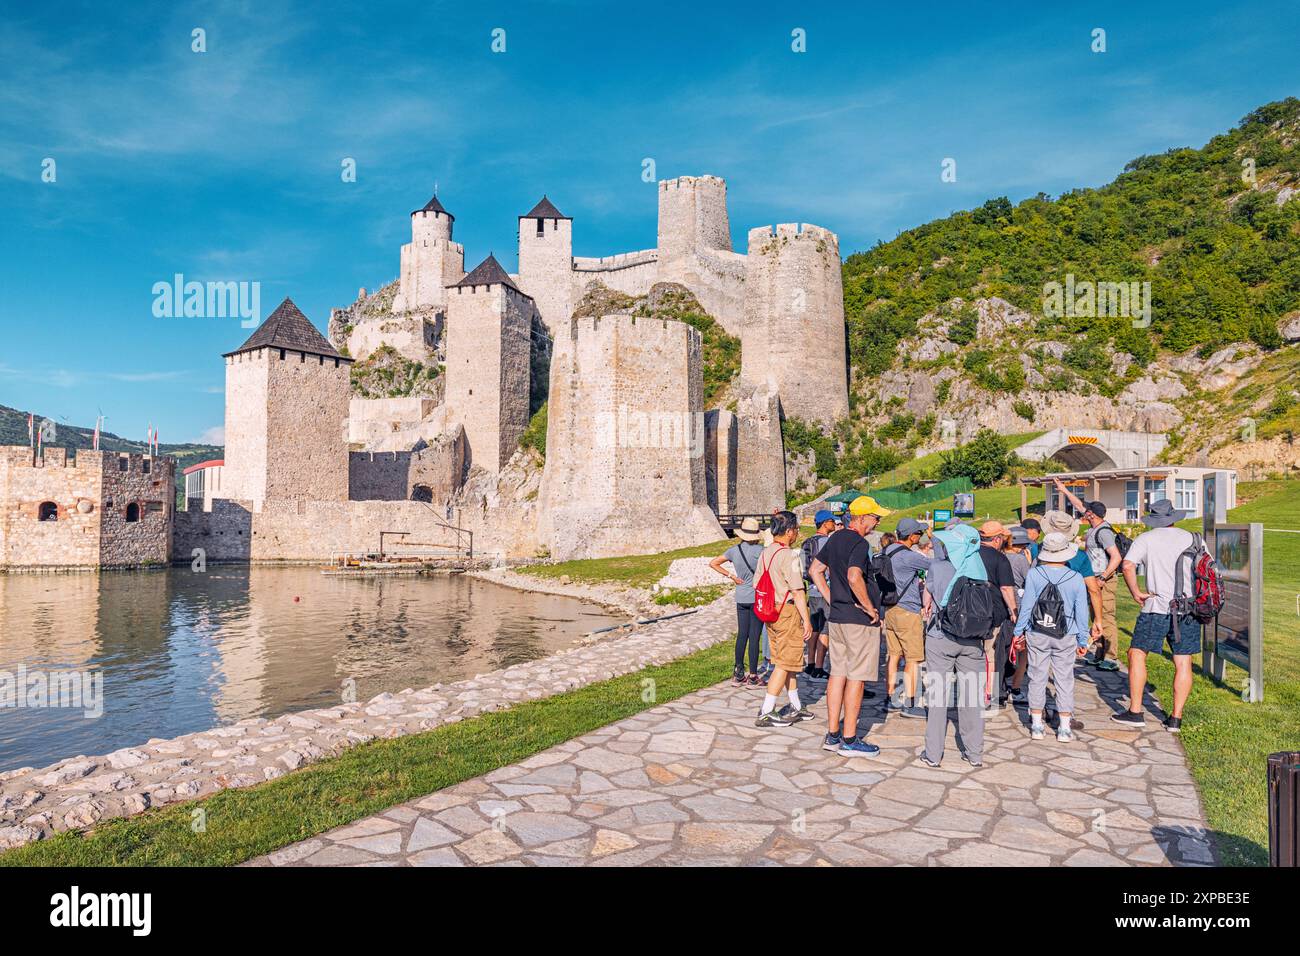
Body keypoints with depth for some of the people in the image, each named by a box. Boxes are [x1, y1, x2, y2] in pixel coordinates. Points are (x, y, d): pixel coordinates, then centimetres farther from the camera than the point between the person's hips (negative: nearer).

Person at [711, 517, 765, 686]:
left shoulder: (734, 550, 1)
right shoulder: (759, 550, -13)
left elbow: (713, 563, 7)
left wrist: (731, 576, 6)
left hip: (741, 598, 5)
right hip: (757, 597, -4)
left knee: (741, 635, 14)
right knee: (754, 637, 1)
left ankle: (738, 673, 19)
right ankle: (753, 675, 6)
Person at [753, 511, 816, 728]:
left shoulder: (764, 553, 9)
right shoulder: (789, 555, -18)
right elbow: (797, 592, -18)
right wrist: (807, 620, -13)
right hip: (788, 612, -9)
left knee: (788, 661, 18)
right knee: (785, 663, -2)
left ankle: (795, 707, 27)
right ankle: (766, 712, -1)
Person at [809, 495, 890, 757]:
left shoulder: (836, 538, 11)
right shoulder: (859, 543, -16)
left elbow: (815, 570, 16)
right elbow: (854, 578, -31)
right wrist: (870, 608, -19)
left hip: (836, 617, 9)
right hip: (859, 620, -8)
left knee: (838, 674, 12)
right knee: (856, 678, 0)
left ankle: (832, 735, 18)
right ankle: (849, 740, 6)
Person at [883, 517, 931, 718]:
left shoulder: (886, 551, 8)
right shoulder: (909, 556, -18)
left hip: (889, 609, 8)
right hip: (907, 611, -8)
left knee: (893, 655, 13)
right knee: (913, 659, -1)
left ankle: (890, 699, 18)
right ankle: (910, 704, 2)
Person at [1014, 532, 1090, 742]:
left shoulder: (1034, 574, -10)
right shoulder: (1076, 578, -6)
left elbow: (1026, 605, -6)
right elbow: (1081, 612, 0)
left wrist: (1019, 631, 5)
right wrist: (1083, 641, 10)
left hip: (1037, 635, 0)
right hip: (1066, 638, 1)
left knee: (1037, 677, 8)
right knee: (1064, 679, 9)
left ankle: (1036, 725, 14)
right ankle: (1064, 728, 15)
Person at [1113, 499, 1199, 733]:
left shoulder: (1145, 539, 1)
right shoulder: (1191, 538, 11)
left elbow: (1127, 566, -13)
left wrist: (1136, 592, -3)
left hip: (1158, 607, -3)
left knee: (1137, 653, 8)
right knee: (1183, 663, 7)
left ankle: (1135, 712, 7)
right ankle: (1176, 718, 10)